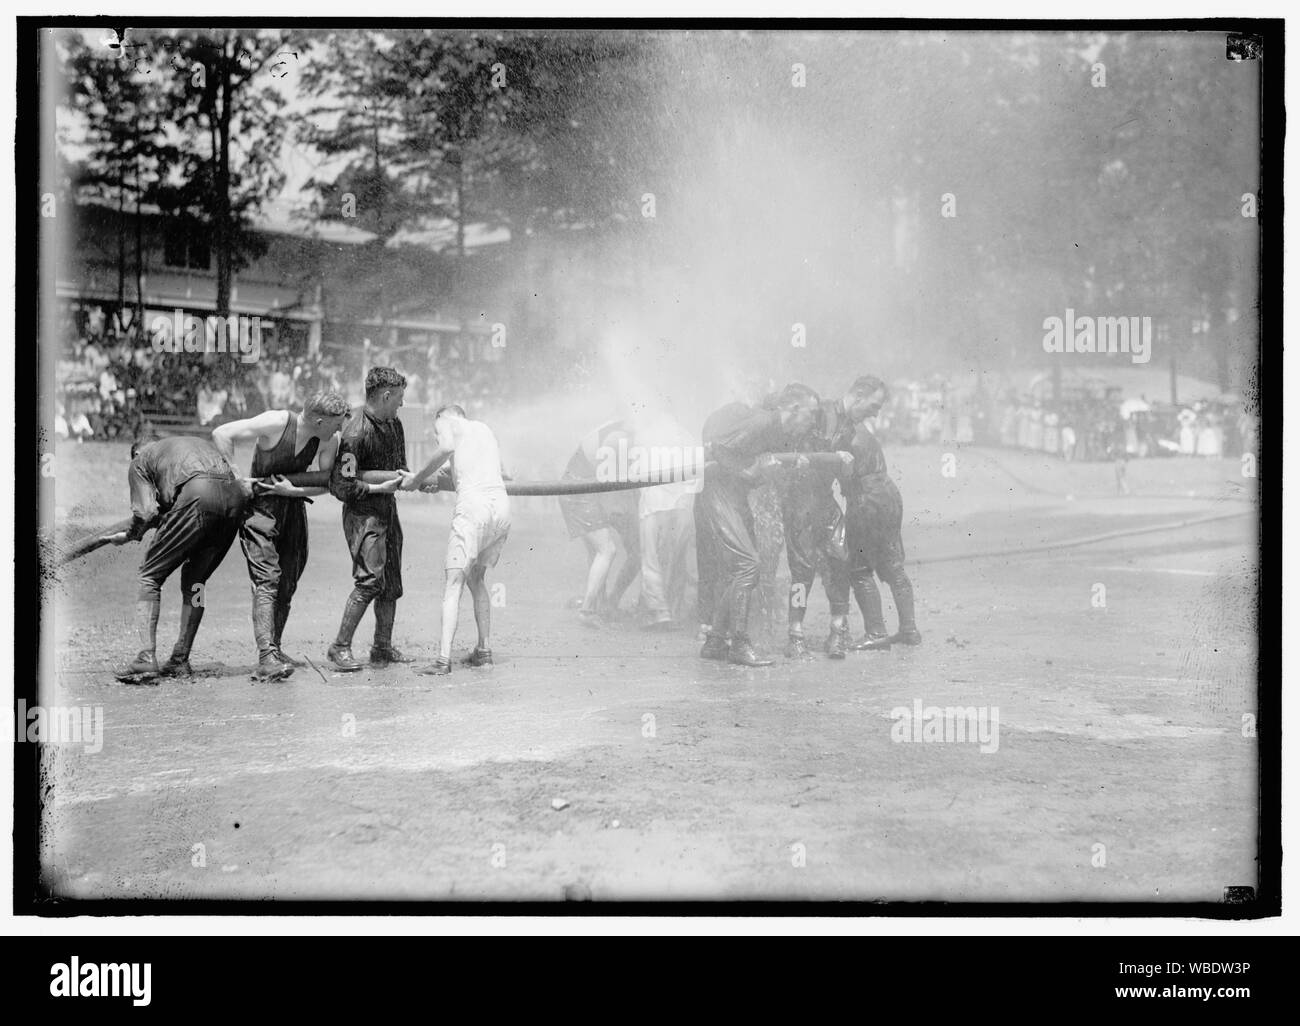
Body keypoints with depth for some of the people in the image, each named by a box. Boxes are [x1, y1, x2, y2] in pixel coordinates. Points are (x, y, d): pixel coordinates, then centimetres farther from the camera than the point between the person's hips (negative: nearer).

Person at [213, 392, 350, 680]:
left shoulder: (330, 439, -7)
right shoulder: (275, 423, -22)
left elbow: (326, 482, -1)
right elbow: (222, 434, -20)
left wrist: (294, 490, -18)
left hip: (294, 506, 6)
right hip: (260, 504, -6)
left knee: (288, 583, 8)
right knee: (267, 580, -17)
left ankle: (274, 649, 22)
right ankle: (266, 656, -25)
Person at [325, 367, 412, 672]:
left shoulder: (394, 424, 10)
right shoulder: (355, 433, -19)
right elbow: (341, 486, -20)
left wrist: (401, 476, -4)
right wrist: (380, 486, -18)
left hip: (388, 510, 9)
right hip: (362, 512, -9)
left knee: (392, 582, 10)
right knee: (370, 579, -19)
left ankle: (382, 647, 22)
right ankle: (340, 647, -11)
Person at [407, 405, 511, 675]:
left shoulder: (448, 422, 11)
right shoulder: (484, 429, 32)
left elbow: (447, 447, -12)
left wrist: (418, 479, -4)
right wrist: (447, 480, 33)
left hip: (473, 505, -7)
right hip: (502, 504, 7)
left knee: (454, 582, -8)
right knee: (476, 577, 22)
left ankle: (443, 658, -17)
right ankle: (484, 651, 21)